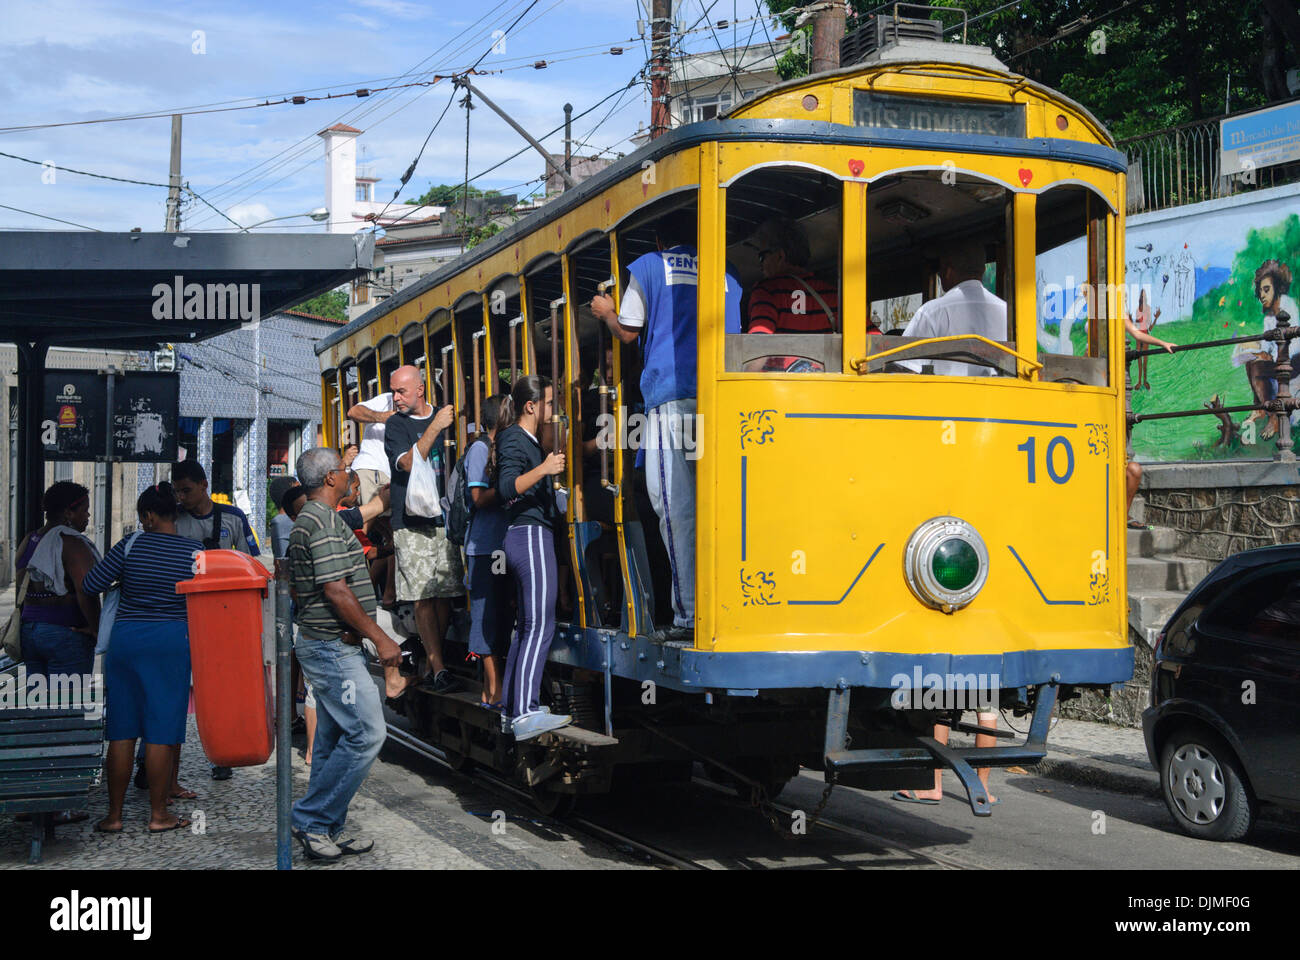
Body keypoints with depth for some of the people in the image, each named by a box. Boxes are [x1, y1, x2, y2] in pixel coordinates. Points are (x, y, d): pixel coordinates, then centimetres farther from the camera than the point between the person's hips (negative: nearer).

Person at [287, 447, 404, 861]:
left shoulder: (306, 521, 17)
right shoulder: (324, 522, -17)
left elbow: (298, 589, 23)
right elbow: (337, 592, -22)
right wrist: (380, 639, -18)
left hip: (326, 646, 11)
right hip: (333, 647, -11)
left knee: (335, 740, 13)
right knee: (366, 733, -11)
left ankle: (327, 828, 18)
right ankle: (312, 819, -5)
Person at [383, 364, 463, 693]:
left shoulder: (443, 417, 15)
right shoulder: (396, 425, 2)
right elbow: (409, 463, -15)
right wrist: (435, 428, -21)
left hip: (444, 518, 4)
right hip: (412, 523, -4)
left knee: (445, 594, 3)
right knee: (423, 597, -8)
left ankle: (430, 660, 12)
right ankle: (438, 668, -7)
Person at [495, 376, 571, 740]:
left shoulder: (528, 440, 20)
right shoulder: (514, 439, -10)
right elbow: (507, 488, -24)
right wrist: (543, 470, -34)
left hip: (528, 536, 11)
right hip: (531, 535, -11)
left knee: (528, 625, 12)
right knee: (540, 626, -14)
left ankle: (511, 708, 15)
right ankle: (526, 714, -18)